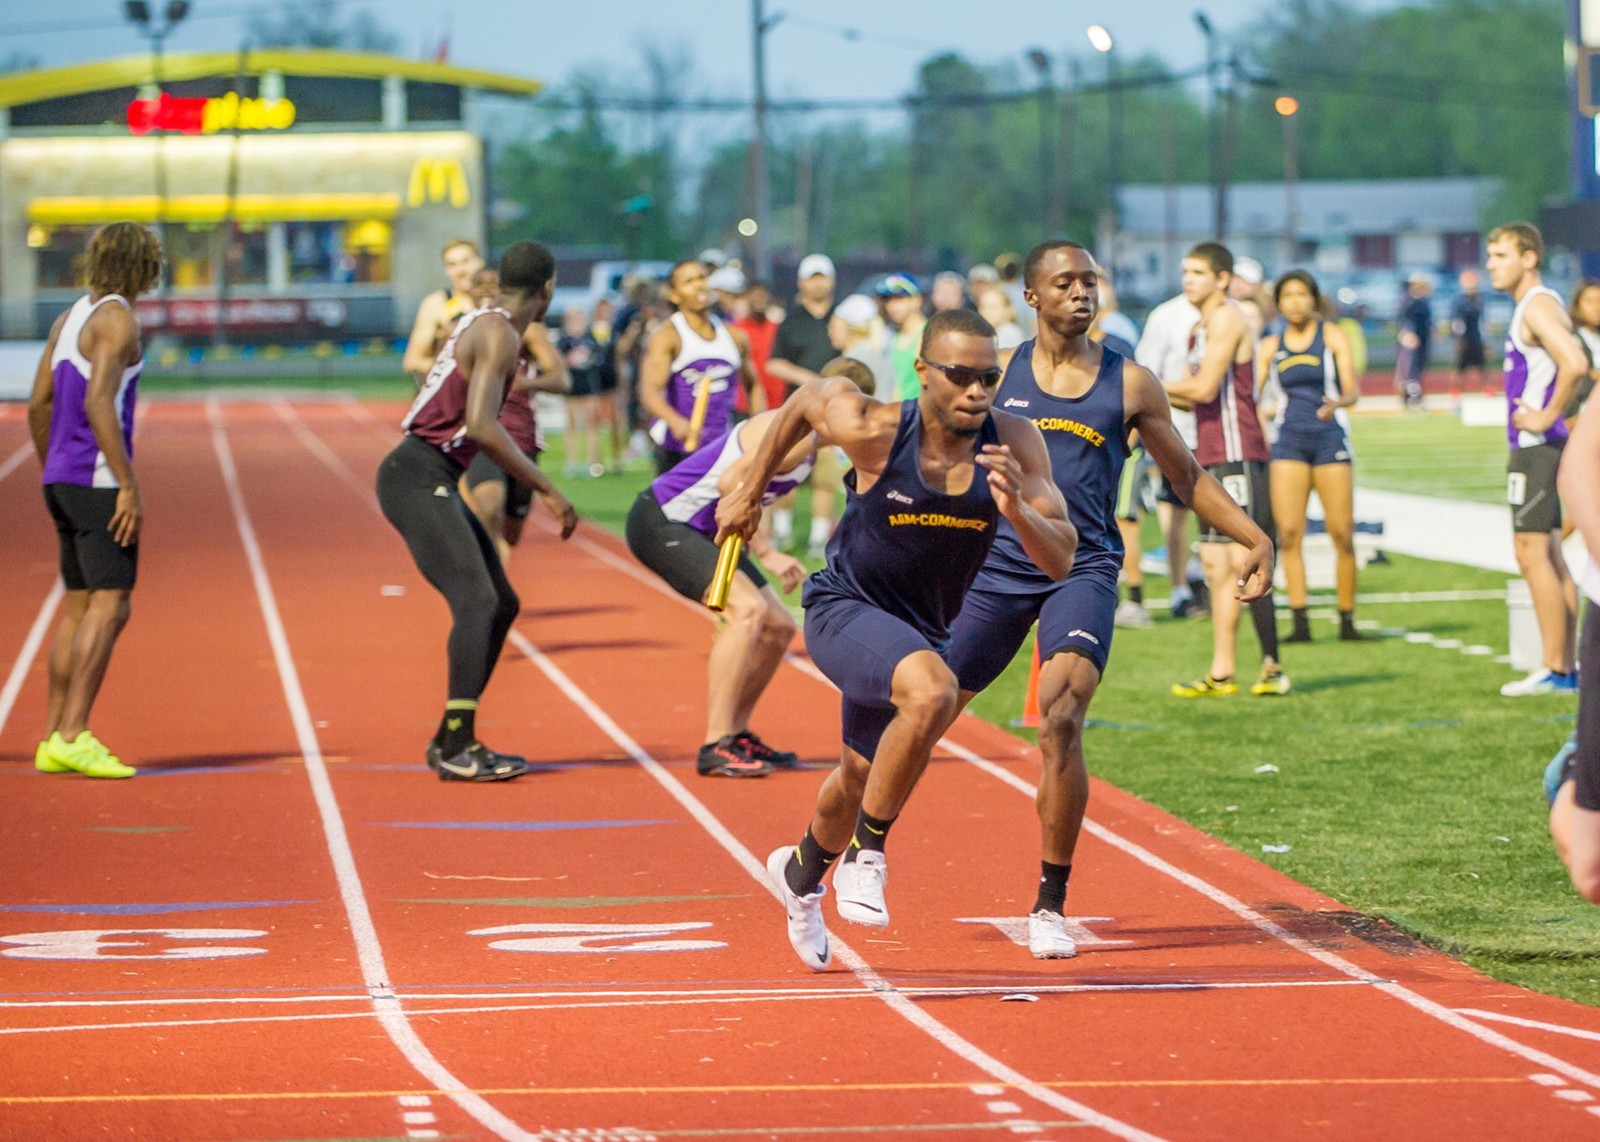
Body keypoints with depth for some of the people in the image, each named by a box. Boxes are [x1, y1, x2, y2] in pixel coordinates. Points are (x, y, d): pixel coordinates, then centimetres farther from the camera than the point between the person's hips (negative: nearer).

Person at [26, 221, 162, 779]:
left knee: (78, 605, 12)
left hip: (64, 479, 9)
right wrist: (131, 487, -23)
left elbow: (38, 405, 17)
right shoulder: (117, 320, -13)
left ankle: (53, 740, 12)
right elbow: (98, 405, -23)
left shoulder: (68, 319, 14)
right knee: (110, 606, -11)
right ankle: (72, 736, -19)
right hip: (99, 480, -9)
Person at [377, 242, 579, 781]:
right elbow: (481, 426, -23)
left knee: (501, 604, 12)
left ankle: (449, 742, 15)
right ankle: (457, 748, -25)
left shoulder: (477, 322, 16)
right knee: (477, 601, -20)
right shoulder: (500, 336, -13)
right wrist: (546, 490, -20)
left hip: (435, 482, 10)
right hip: (418, 477, -10)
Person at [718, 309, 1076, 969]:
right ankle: (867, 854, -18)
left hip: (919, 632, 5)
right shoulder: (875, 432, -24)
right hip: (844, 610, -5)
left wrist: (1017, 509, -39)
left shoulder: (1014, 444, -17)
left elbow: (1060, 561, -18)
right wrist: (750, 492, 10)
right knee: (933, 692, -36)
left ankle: (802, 870, 58)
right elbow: (807, 397, -2)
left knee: (862, 777, 25)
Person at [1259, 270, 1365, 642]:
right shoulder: (1270, 346, 11)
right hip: (1289, 442, 2)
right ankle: (1300, 621, -9)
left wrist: (1338, 403, -29)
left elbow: (1352, 390, -8)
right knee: (1288, 532, -10)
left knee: (1342, 534, -5)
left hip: (1329, 437, -2)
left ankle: (1347, 621, 2)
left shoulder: (1332, 337, 2)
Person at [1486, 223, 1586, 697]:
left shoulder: (1539, 306, -14)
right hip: (1533, 446, 11)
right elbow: (1575, 363, 29)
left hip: (1538, 446, -11)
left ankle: (1555, 671, -9)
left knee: (1533, 553, -9)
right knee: (1548, 556, 11)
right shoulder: (1533, 306, 17)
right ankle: (1566, 666, 14)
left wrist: (1546, 417, -22)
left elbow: (1574, 363, -30)